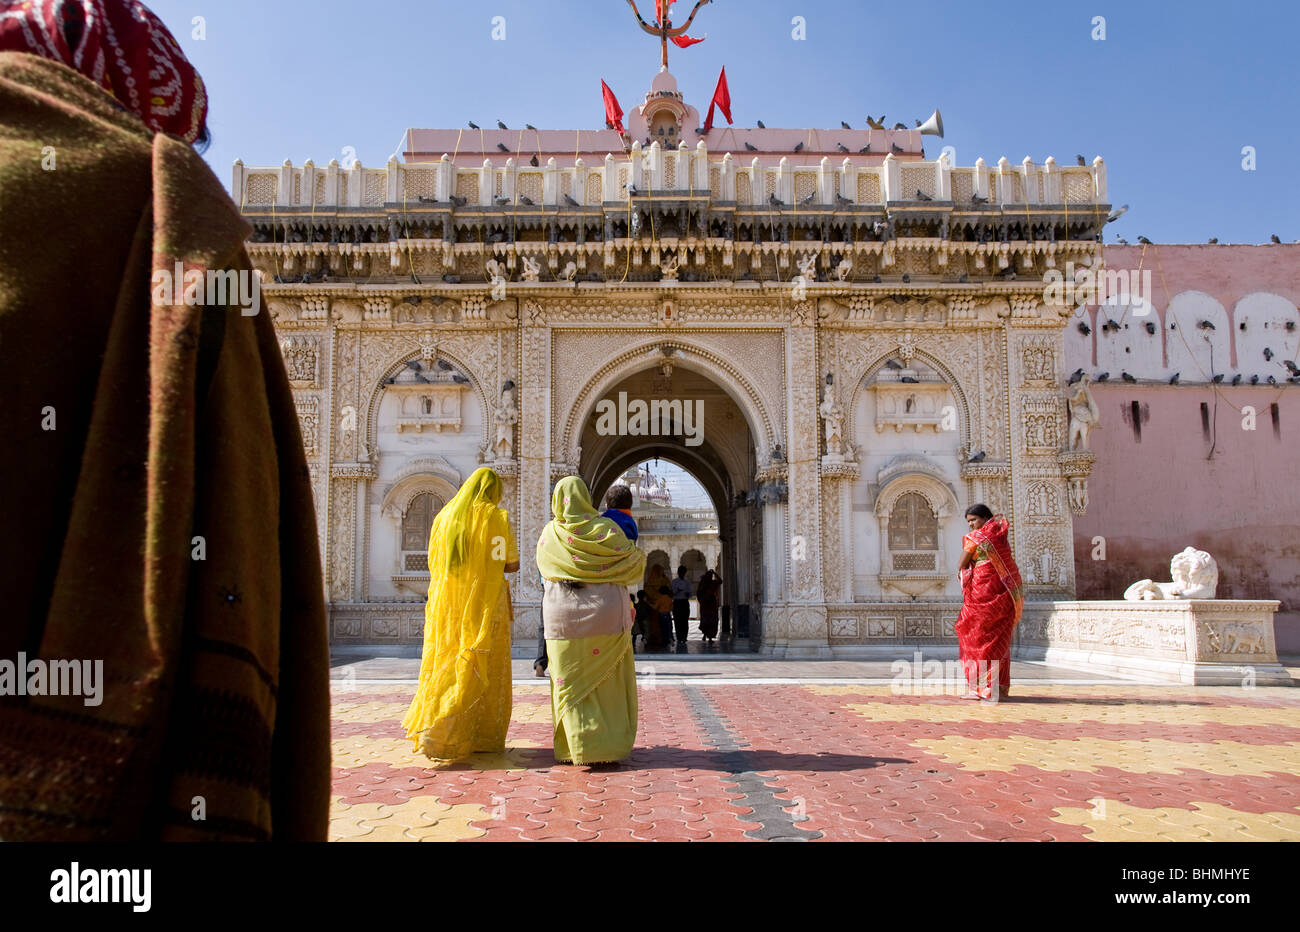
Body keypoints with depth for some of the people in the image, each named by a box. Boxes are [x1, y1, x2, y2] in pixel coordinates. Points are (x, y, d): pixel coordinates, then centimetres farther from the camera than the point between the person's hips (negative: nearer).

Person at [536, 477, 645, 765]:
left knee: (570, 683, 8)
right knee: (606, 682, 8)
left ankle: (577, 746, 3)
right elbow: (634, 565, -2)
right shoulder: (606, 528, -5)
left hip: (563, 619, 1)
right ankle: (610, 745, 9)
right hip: (606, 617, -1)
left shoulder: (549, 534, 1)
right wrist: (639, 554, 20)